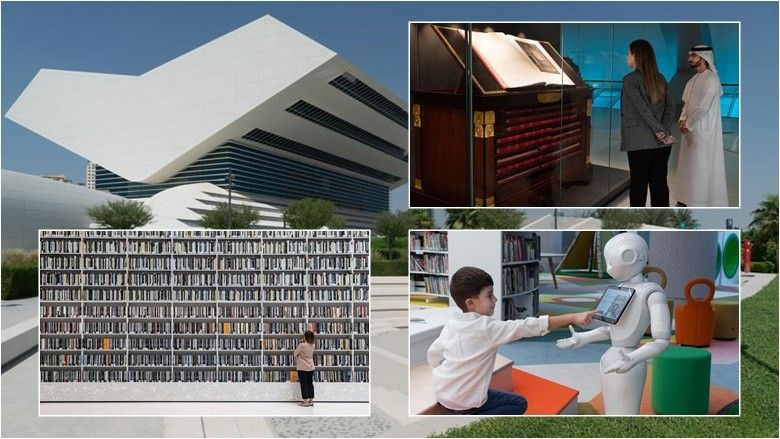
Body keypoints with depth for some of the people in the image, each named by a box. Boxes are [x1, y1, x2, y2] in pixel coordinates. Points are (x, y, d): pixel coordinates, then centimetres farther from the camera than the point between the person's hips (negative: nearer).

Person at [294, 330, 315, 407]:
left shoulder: (302, 345, -17)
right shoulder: (313, 345, 1)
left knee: (304, 384, 1)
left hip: (302, 368, -6)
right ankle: (311, 400, 15)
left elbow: (295, 354, -7)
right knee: (310, 383, 11)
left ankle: (305, 401, 2)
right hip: (311, 367, 6)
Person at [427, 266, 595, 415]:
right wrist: (573, 317, -26)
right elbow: (529, 327, -26)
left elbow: (433, 354, 6)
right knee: (519, 403, 8)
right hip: (462, 403, -8)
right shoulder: (487, 328, -24)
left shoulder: (452, 323, -2)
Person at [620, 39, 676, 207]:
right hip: (662, 143, 6)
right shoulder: (660, 79, 11)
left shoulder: (630, 79, -8)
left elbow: (642, 108, -15)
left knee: (638, 185, 2)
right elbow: (670, 108, 5)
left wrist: (661, 132, -12)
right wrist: (664, 131, -5)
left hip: (640, 142, -6)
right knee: (660, 183, 10)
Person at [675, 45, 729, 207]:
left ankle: (700, 201, 4)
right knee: (689, 163, 13)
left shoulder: (710, 79, -15)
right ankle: (689, 198, 24)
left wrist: (688, 125, -13)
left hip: (703, 131, -9)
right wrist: (682, 120, -1)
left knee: (700, 165, -4)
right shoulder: (694, 79, 12)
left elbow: (703, 107, -19)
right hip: (690, 129, 9)